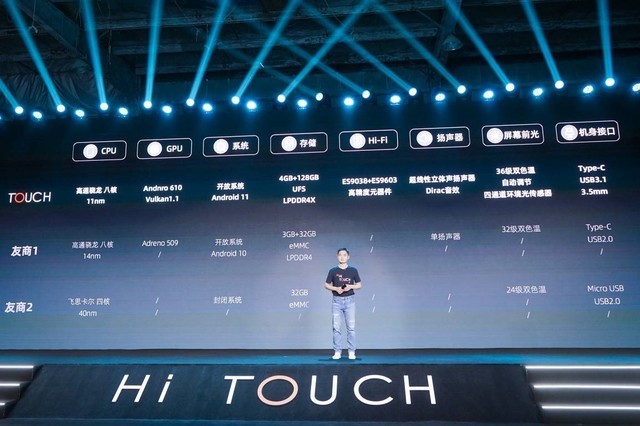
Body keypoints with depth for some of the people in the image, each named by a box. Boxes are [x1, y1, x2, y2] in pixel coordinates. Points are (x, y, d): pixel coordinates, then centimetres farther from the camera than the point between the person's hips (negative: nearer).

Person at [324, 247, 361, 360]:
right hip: (337, 300, 0)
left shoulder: (353, 270, 4)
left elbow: (359, 285, 8)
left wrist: (350, 286, -11)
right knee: (337, 327, 1)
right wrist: (336, 288, -11)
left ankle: (352, 351, 8)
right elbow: (326, 285, 7)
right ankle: (337, 351, 9)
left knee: (351, 327, 0)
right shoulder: (333, 270, 4)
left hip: (349, 300, 0)